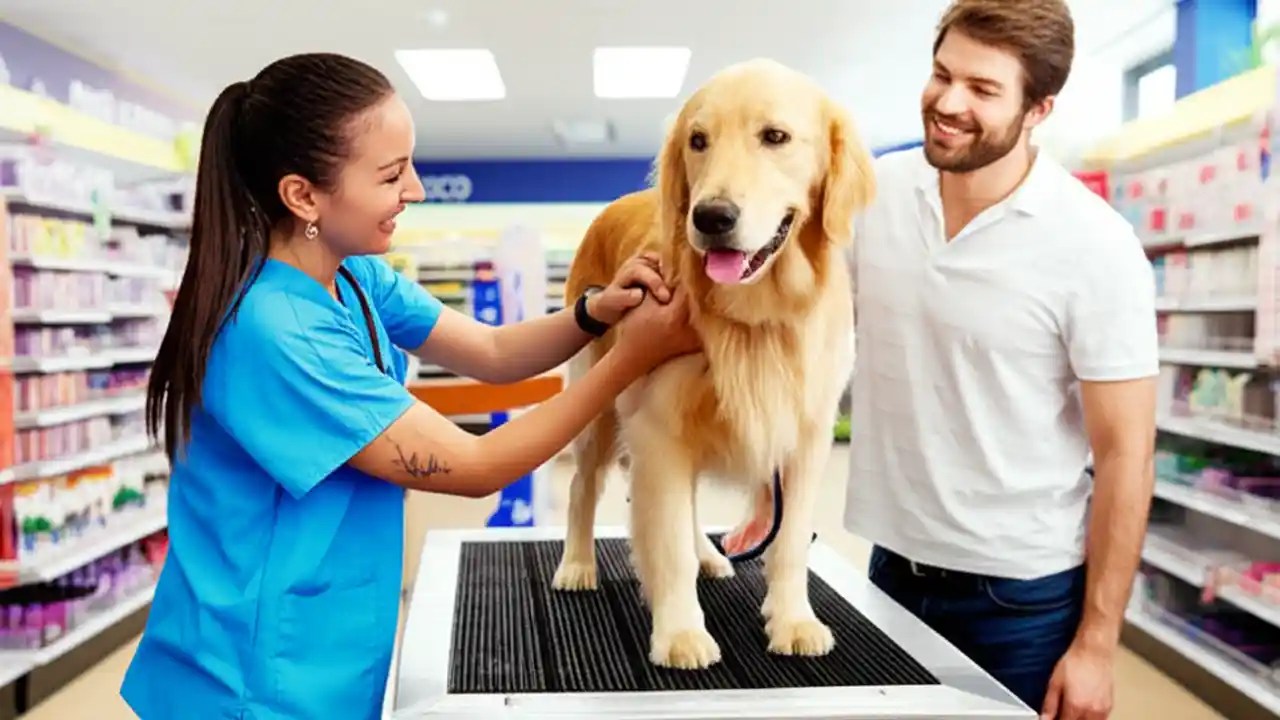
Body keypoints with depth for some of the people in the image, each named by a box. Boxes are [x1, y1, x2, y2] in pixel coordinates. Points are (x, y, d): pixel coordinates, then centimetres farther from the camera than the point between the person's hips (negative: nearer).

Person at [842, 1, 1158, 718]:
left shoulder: (1095, 247, -16)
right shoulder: (874, 192, -5)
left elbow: (1125, 454, -12)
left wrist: (1096, 643, -11)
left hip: (1023, 593, -4)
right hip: (893, 566, 4)